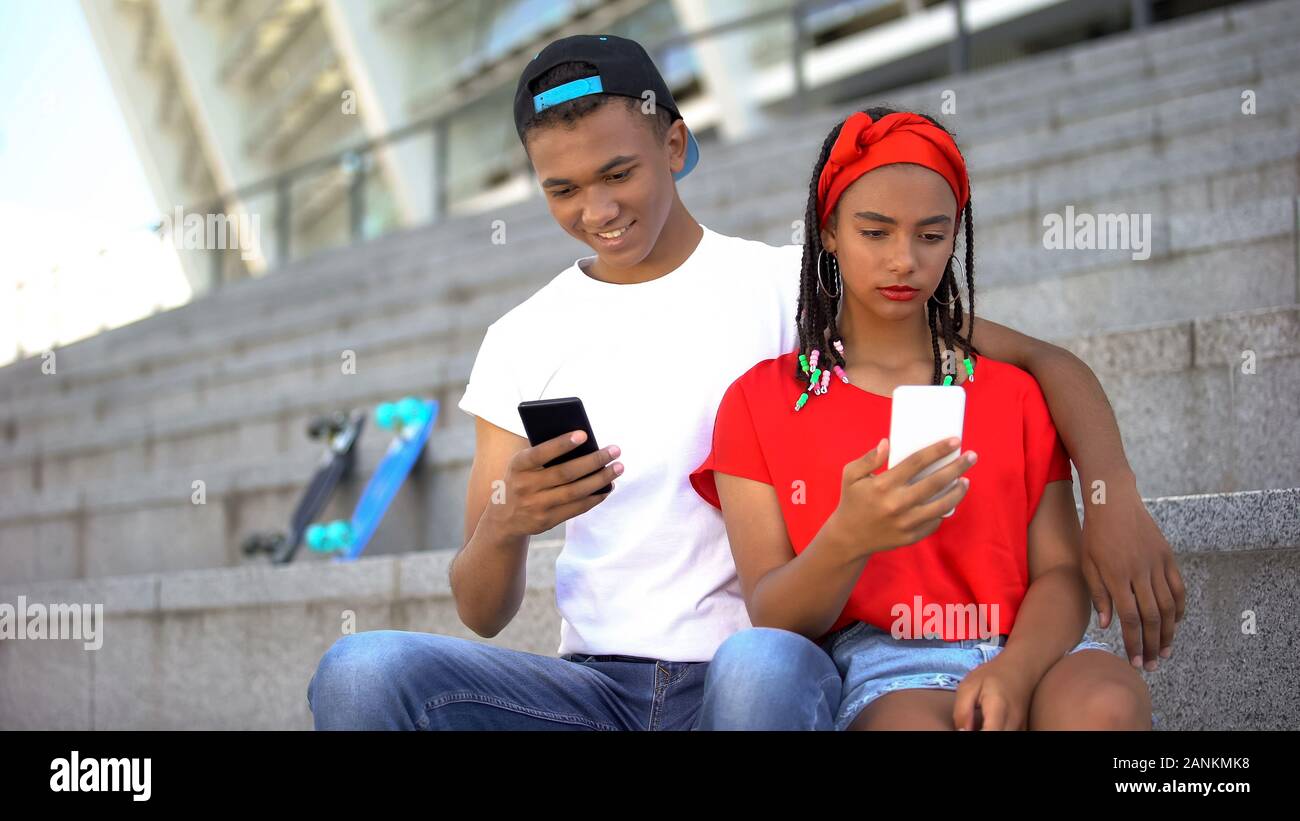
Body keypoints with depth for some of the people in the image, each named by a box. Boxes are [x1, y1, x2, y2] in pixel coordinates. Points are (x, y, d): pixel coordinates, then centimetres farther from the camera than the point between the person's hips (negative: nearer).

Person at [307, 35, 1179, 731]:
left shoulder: (791, 284, 4)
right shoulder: (521, 344, 11)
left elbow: (1043, 360, 2)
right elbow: (484, 617, 8)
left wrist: (1115, 494, -18)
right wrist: (504, 526, -16)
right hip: (593, 680, 3)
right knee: (360, 673, -27)